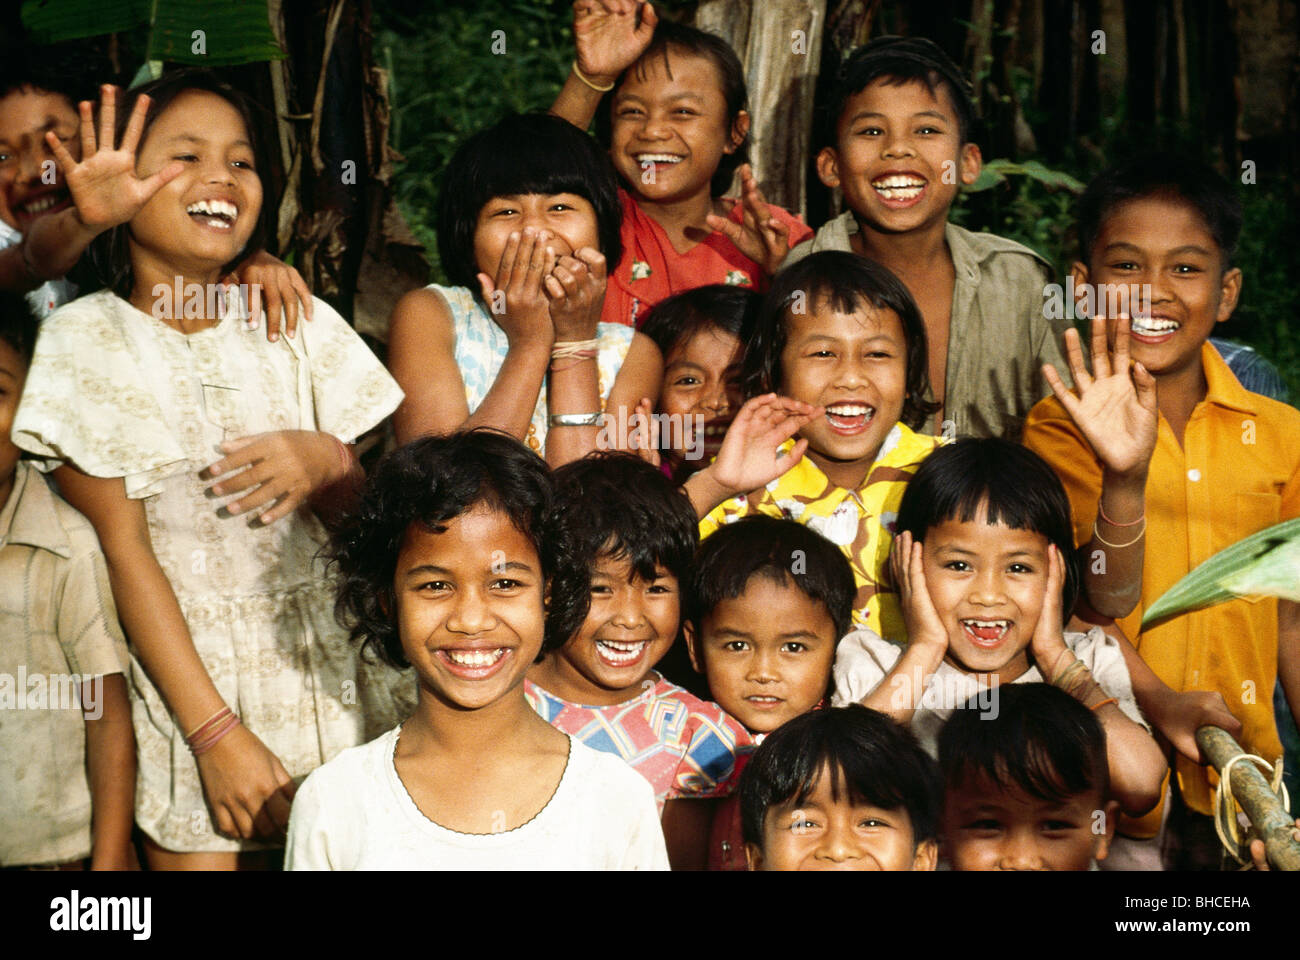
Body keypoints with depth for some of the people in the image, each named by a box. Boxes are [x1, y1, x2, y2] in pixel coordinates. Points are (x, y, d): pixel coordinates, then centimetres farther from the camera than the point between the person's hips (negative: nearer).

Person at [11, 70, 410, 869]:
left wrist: (326, 464, -18)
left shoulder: (299, 321, 4)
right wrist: (217, 733, -14)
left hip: (331, 670, 3)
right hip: (185, 675, -2)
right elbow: (124, 549, -8)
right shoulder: (85, 340, -4)